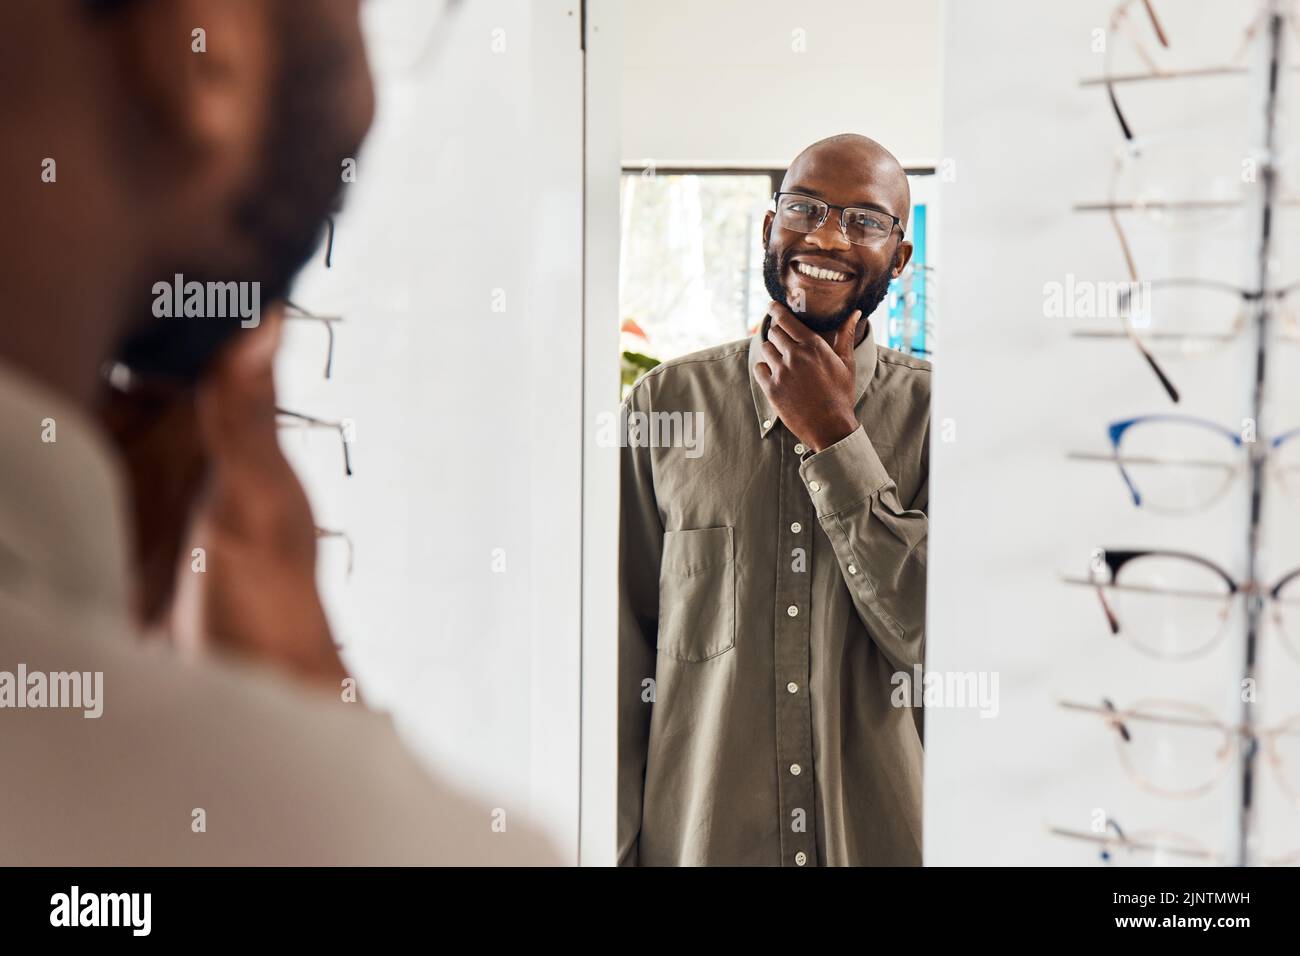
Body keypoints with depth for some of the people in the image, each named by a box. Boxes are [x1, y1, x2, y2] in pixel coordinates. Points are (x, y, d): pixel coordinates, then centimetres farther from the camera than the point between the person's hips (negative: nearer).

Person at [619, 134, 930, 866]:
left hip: (884, 839, 0)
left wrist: (834, 439, -16)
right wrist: (616, 848, -3)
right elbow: (623, 664, -3)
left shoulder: (930, 410, -4)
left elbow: (935, 641, -15)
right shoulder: (666, 404, -4)